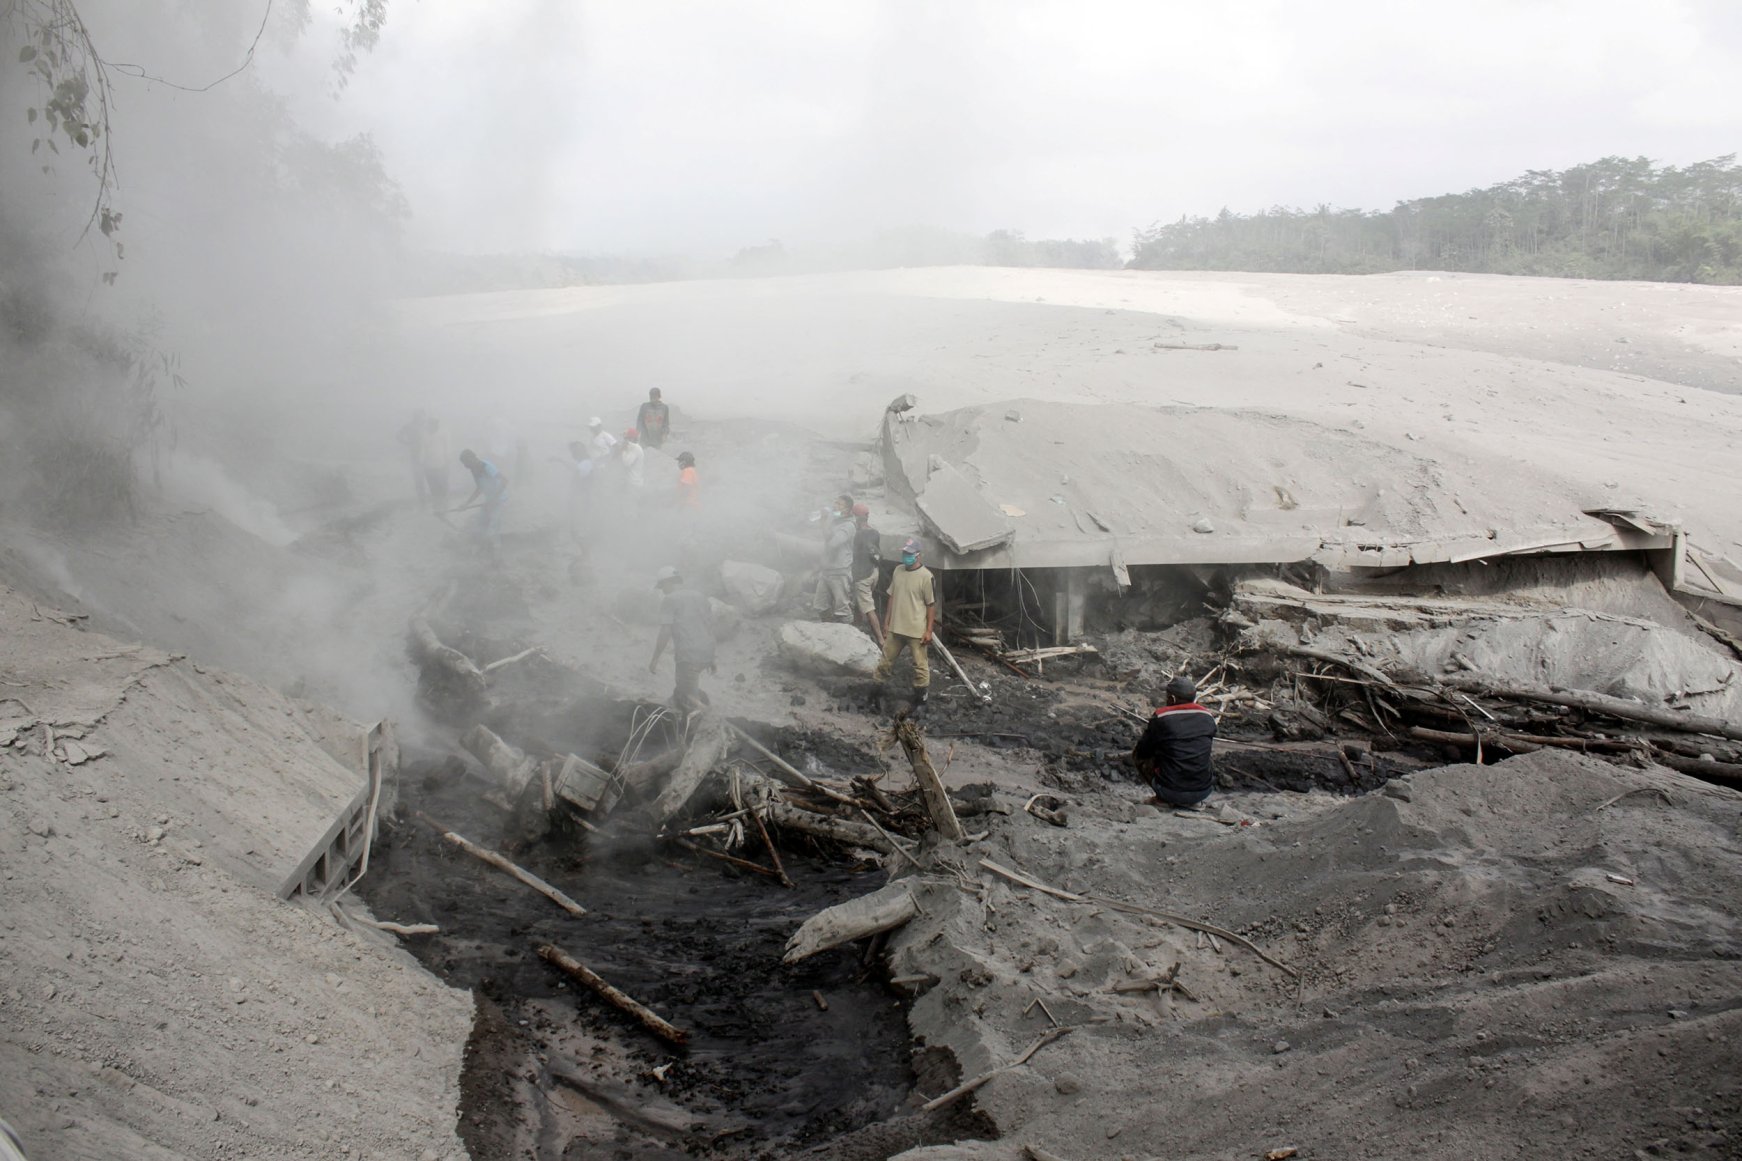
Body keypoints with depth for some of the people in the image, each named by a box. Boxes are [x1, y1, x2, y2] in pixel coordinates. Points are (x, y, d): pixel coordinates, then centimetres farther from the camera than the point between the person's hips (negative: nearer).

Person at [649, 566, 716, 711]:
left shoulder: (669, 600, -3)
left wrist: (654, 660, -4)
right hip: (707, 654, 7)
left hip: (688, 655, -7)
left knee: (688, 698, -1)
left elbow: (665, 633, -10)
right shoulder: (700, 596, 17)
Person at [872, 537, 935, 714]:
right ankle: (875, 691, 27)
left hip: (917, 630, -6)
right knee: (886, 660, 14)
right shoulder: (898, 571, 5)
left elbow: (931, 605, -11)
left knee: (919, 666, 6)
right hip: (895, 628, 6)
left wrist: (929, 630, -12)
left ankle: (919, 700, 18)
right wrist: (886, 622, 13)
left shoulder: (926, 576, -14)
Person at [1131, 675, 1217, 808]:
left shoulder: (1160, 718, -10)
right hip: (1203, 792, 4)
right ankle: (1192, 801, 15)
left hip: (1170, 792, -4)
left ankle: (1163, 798, 4)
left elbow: (1142, 751, 1)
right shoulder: (1208, 717, 3)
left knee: (1137, 756, 16)